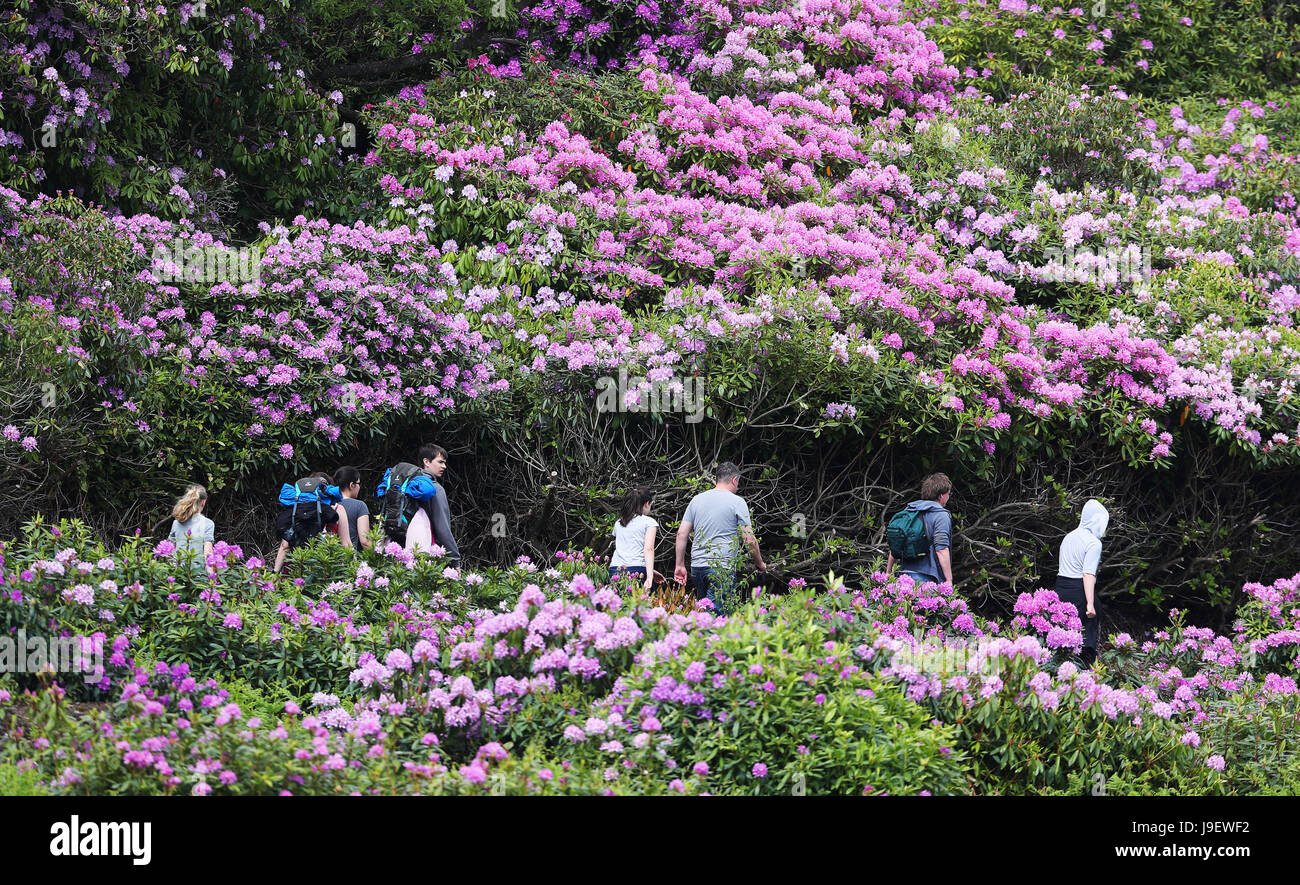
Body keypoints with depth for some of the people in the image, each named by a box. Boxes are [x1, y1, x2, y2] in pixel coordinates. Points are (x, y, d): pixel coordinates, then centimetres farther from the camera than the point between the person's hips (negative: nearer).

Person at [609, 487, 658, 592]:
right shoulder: (649, 522, 5)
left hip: (614, 571, 5)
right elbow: (648, 549, -7)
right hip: (637, 571, -5)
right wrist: (650, 577, -18)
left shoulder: (618, 523, 22)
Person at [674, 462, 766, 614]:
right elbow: (749, 539, -3)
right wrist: (760, 564, 12)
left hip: (697, 566, 6)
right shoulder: (737, 502, -2)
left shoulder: (696, 500, 12)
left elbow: (681, 533, 10)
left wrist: (680, 565, 15)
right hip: (722, 567, -6)